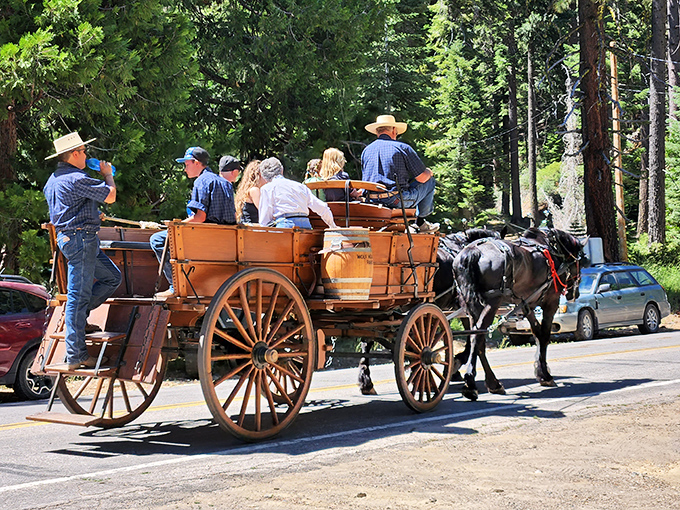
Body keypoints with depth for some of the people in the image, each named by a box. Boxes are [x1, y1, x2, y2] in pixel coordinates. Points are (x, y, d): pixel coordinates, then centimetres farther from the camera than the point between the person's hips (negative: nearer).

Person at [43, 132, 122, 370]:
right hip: (81, 239, -10)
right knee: (79, 295, -8)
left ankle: (75, 316, 14)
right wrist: (108, 175, 4)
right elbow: (110, 196, -14)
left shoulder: (53, 180, 16)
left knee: (112, 277, 16)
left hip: (67, 237, 10)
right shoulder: (76, 179, -17)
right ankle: (75, 355, -5)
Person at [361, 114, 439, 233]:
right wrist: (428, 173, 19)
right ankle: (421, 222, 22)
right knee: (429, 181, 18)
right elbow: (422, 178, -4)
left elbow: (366, 180, 20)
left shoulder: (366, 151, 10)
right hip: (398, 202, -7)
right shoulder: (403, 147, -6)